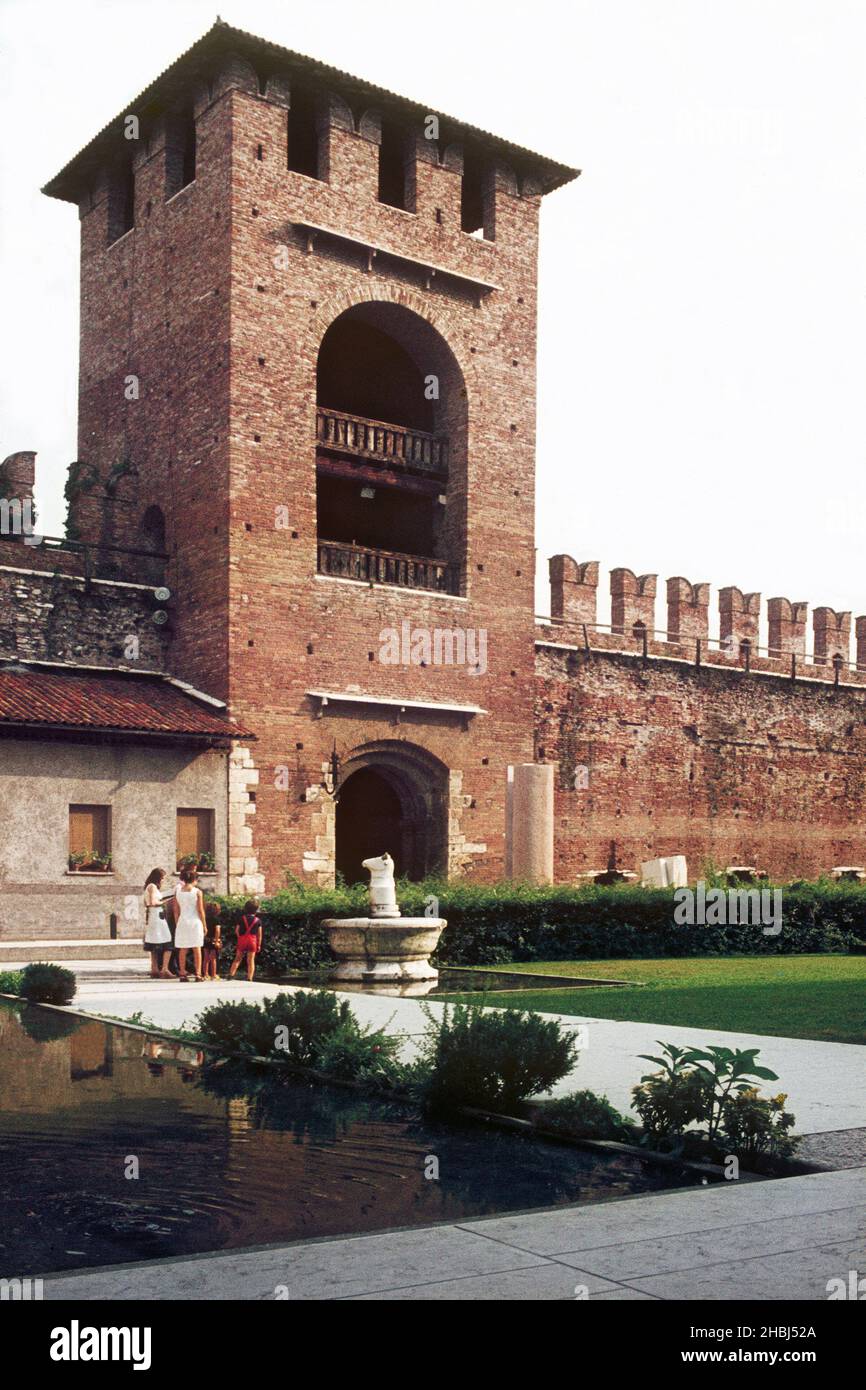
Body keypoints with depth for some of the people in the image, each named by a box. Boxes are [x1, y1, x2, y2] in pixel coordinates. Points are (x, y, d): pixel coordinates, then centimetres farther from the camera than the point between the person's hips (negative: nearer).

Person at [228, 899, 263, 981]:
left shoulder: (242, 918, 5)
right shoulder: (258, 920, 3)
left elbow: (237, 930, 3)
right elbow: (259, 934, 3)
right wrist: (259, 945, 8)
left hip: (242, 940, 1)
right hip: (252, 941, -1)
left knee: (237, 959, 11)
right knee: (251, 961, 2)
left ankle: (231, 975, 3)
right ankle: (249, 978, -4)